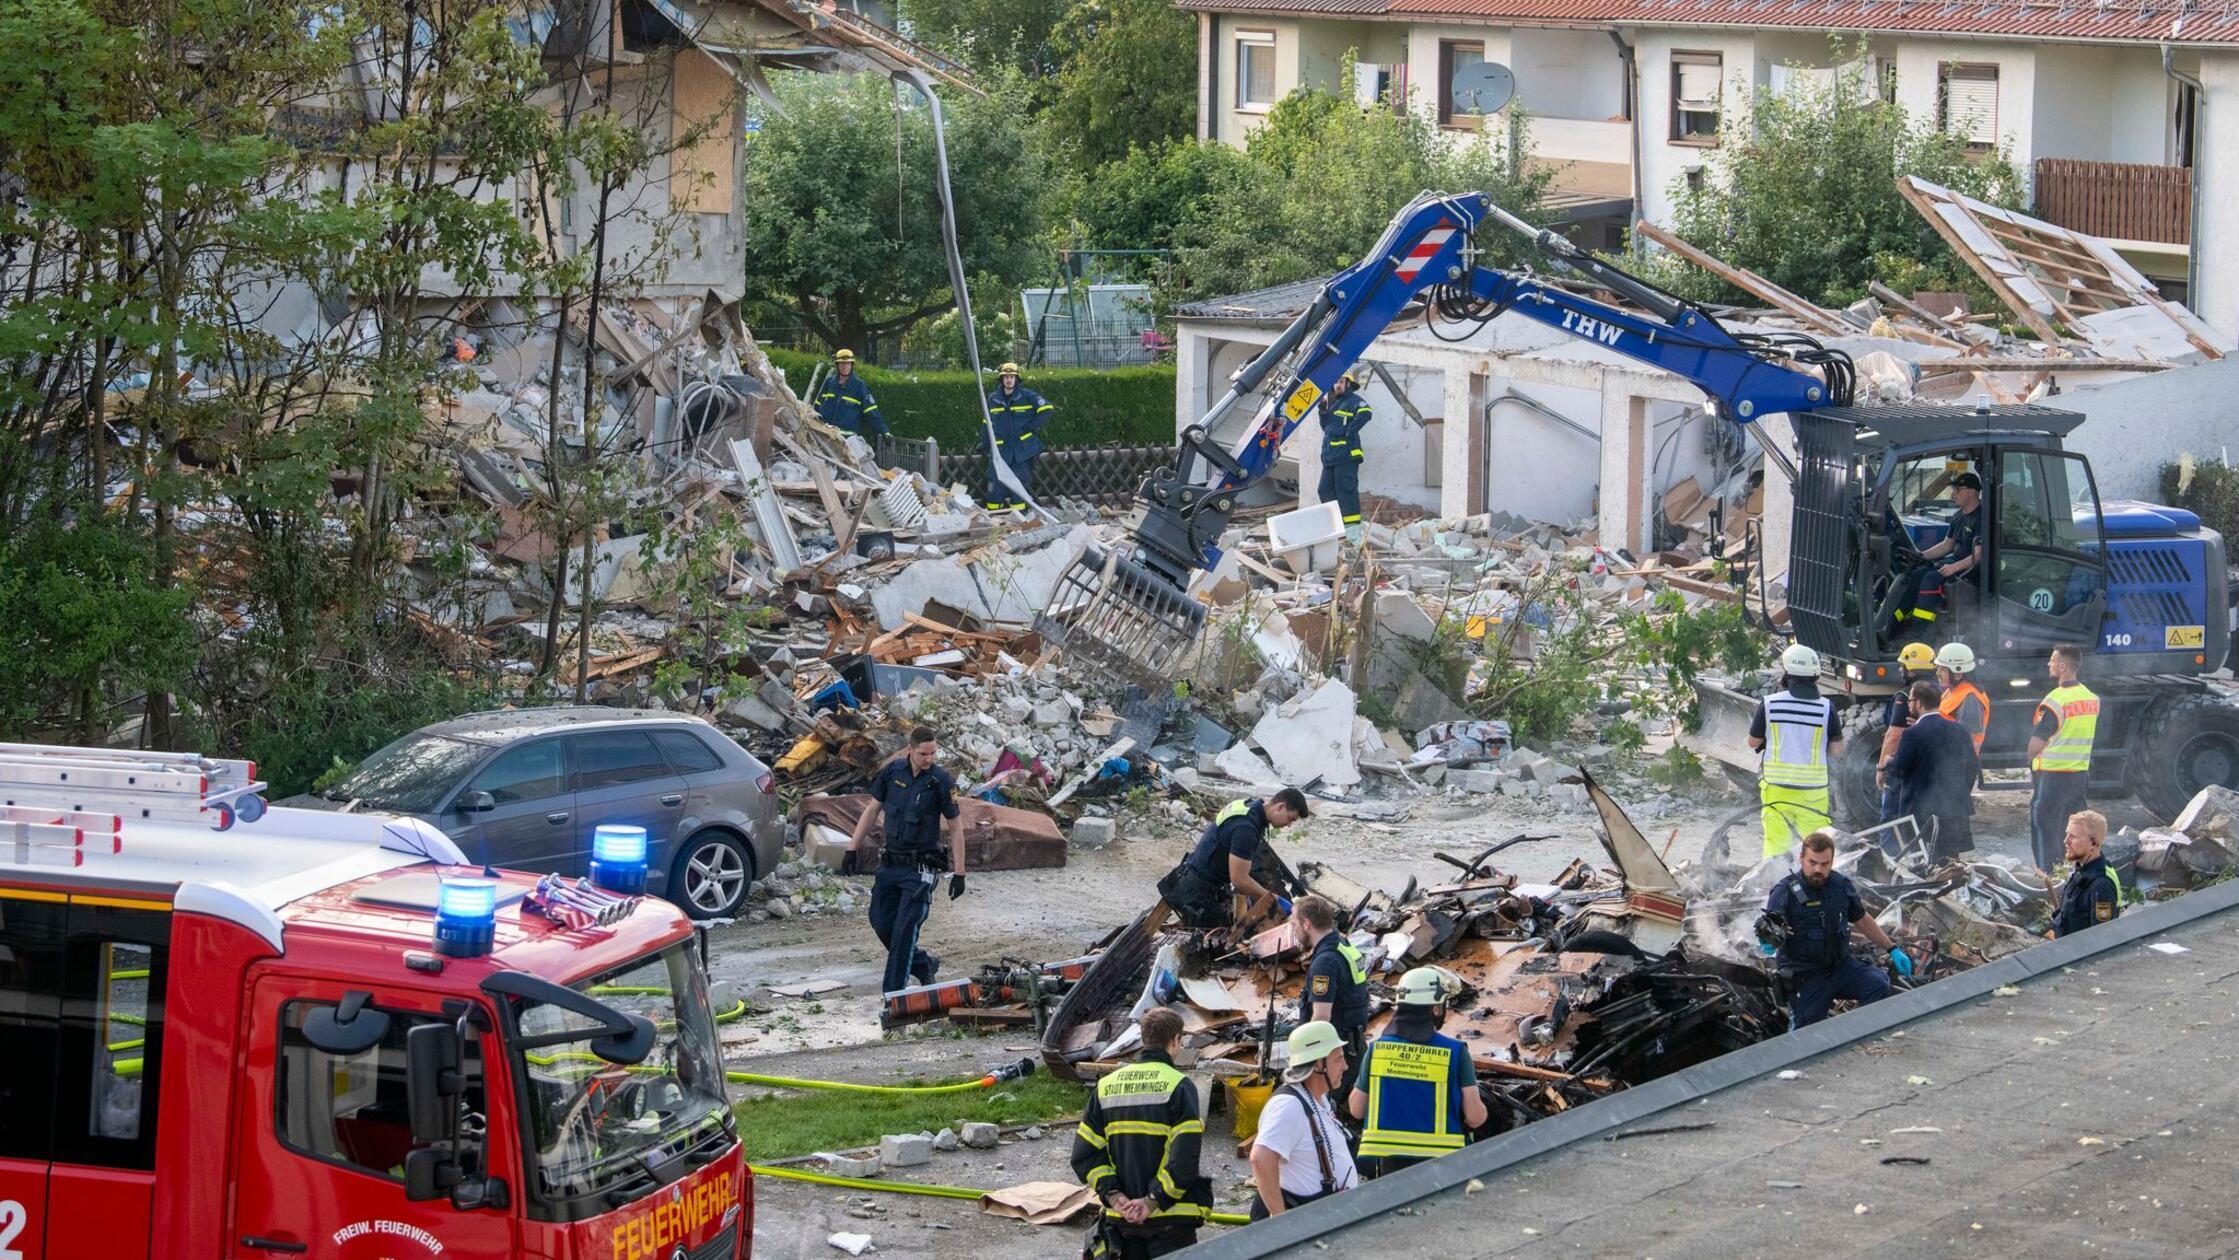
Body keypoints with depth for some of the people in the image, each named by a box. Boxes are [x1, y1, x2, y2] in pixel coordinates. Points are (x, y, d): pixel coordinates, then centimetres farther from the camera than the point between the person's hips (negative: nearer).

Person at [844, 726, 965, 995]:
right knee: (881, 923, 7)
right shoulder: (892, 772, -1)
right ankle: (924, 964, 28)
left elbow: (955, 829, -4)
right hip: (890, 862, 5)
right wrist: (853, 848, 8)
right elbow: (872, 810, 11)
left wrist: (959, 873, -6)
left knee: (905, 928, -9)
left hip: (920, 869, -5)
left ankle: (893, 991, -3)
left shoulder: (941, 782, -10)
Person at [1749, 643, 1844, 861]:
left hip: (1776, 785, 0)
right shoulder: (1826, 707, -7)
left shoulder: (1769, 704, -7)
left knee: (1776, 842, 8)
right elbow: (1837, 749, -1)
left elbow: (1753, 742, 4)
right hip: (1813, 789, 0)